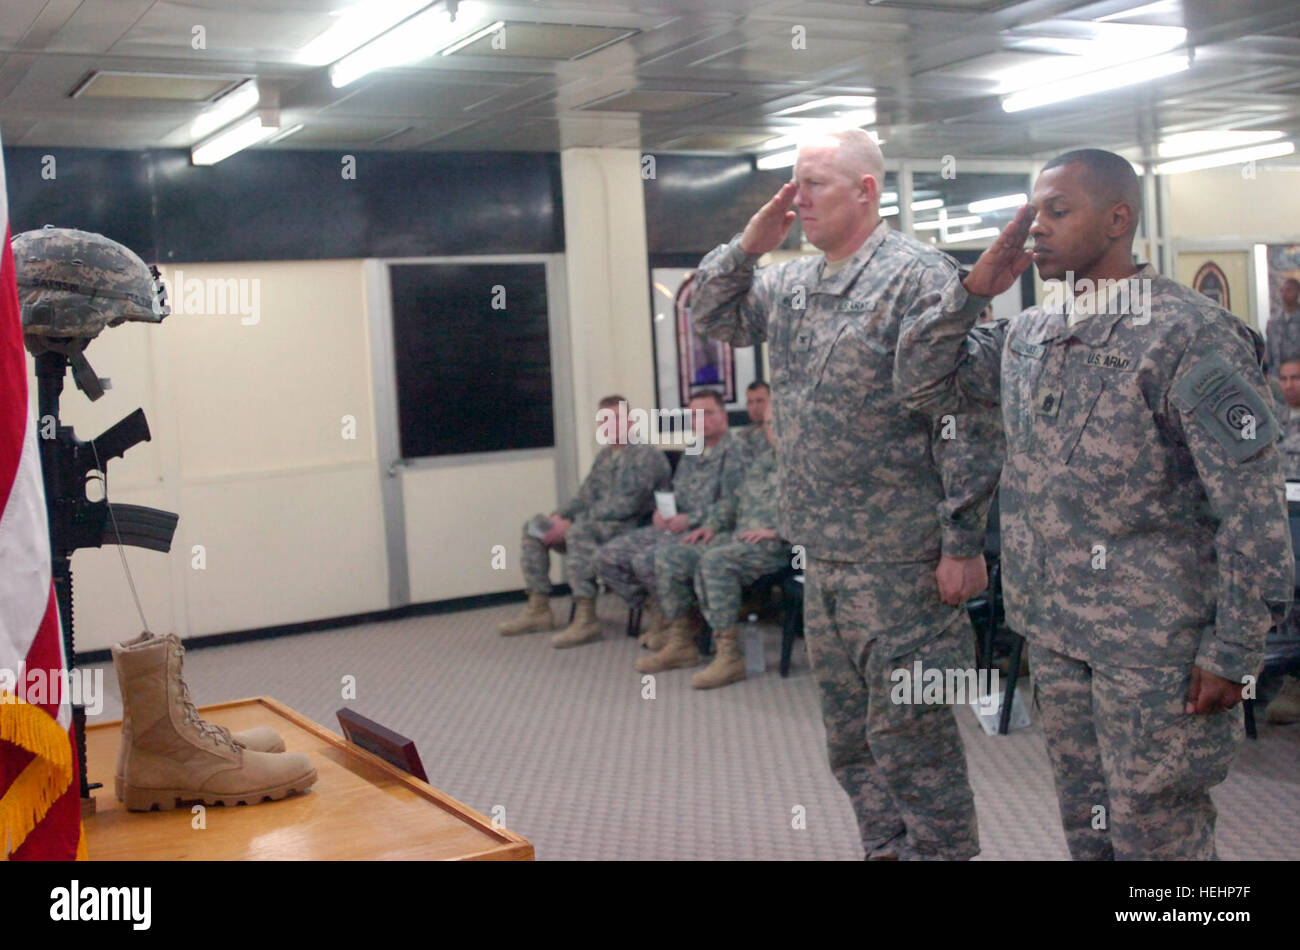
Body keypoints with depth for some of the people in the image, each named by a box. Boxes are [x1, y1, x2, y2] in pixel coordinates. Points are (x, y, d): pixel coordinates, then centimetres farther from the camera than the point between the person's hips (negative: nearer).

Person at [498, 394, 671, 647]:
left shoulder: (646, 455, -10)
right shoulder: (604, 455, 19)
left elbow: (626, 505, -20)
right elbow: (585, 496, 21)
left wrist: (570, 524, -20)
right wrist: (560, 517, -2)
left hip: (631, 528, -9)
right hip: (597, 524, 10)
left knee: (578, 531, -36)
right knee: (534, 526, 3)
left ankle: (586, 620, -37)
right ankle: (538, 610, 1)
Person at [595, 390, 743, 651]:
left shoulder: (733, 452, -6)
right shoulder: (691, 454, 21)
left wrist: (690, 519, -20)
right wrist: (660, 511, 3)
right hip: (671, 526, 9)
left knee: (646, 561, -31)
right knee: (607, 557, -4)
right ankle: (655, 611, 7)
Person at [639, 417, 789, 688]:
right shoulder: (759, 458, 21)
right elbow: (735, 498, 29)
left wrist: (777, 531, -23)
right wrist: (712, 525, 14)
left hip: (776, 545, -9)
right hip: (738, 536, 9)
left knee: (714, 561, -35)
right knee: (667, 555, -1)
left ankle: (729, 656, -29)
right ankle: (681, 644, 5)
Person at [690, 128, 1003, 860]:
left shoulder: (919, 278, -12)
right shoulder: (791, 283, 12)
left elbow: (962, 417, -16)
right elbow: (715, 315, 23)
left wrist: (963, 543, -18)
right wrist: (749, 244, 6)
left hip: (900, 560, -8)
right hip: (822, 554, 8)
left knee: (912, 736, 0)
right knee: (851, 736, 17)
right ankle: (887, 849, 32)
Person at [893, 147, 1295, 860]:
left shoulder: (1192, 337, -15)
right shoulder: (1027, 333, 7)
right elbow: (921, 384, 9)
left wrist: (1234, 653, -16)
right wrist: (972, 291, -3)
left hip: (1151, 640, -6)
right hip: (1051, 626, 7)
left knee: (1154, 829, 5)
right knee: (1084, 823, 18)